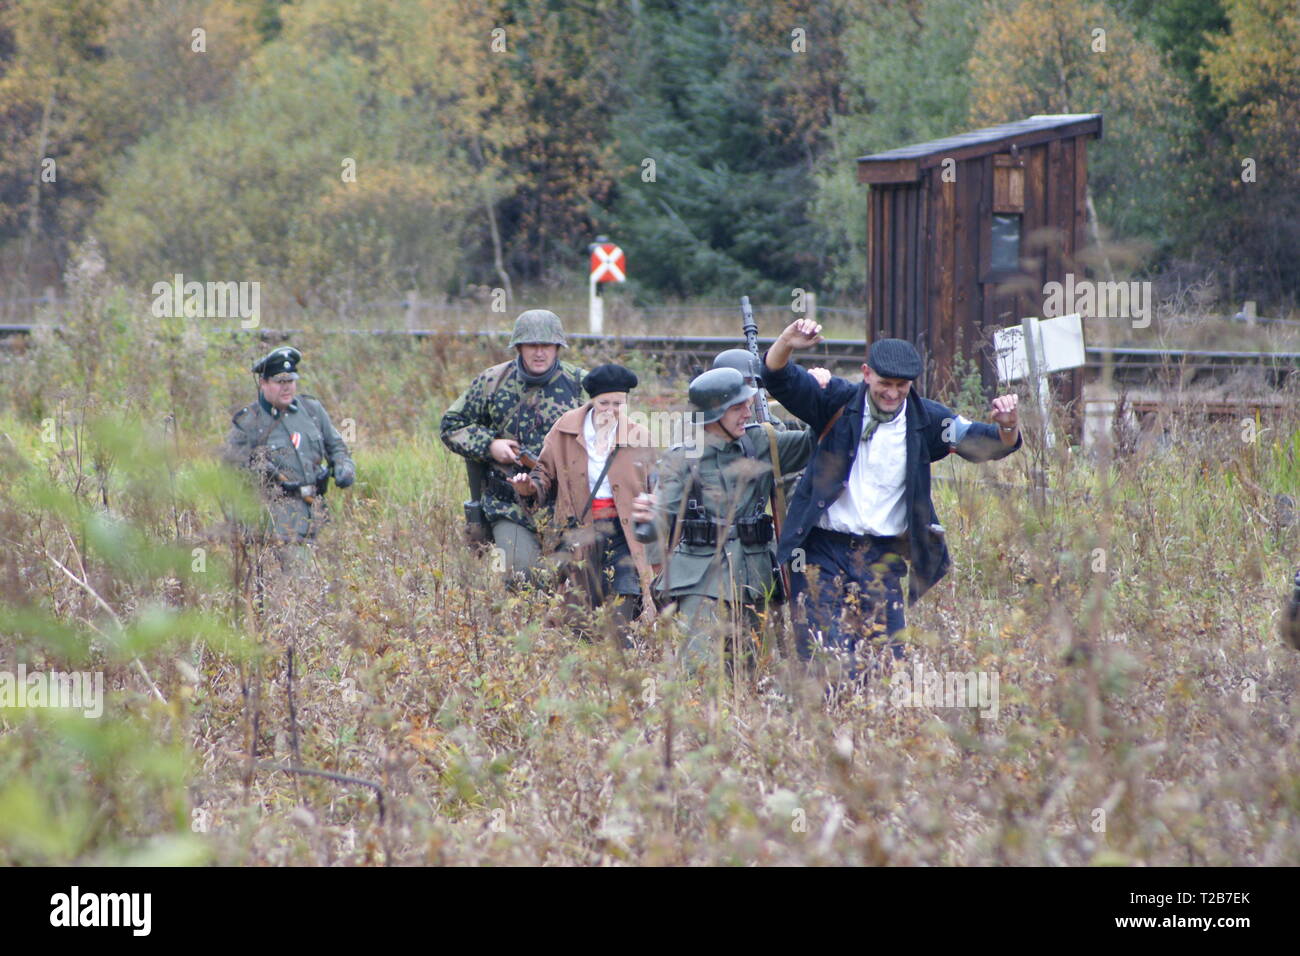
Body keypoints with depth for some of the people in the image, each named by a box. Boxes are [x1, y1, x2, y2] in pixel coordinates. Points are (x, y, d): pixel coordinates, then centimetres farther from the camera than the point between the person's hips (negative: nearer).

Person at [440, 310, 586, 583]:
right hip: (510, 506, 0)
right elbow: (451, 426, 12)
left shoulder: (579, 384, 3)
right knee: (519, 575, -12)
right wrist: (489, 445, -5)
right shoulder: (491, 383, 4)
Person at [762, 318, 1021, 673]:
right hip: (824, 549, -2)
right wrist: (787, 344, -31)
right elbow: (780, 380, -9)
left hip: (883, 556, 2)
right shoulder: (838, 403, -2)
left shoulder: (926, 420, 2)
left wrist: (1006, 427, -26)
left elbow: (984, 443, -3)